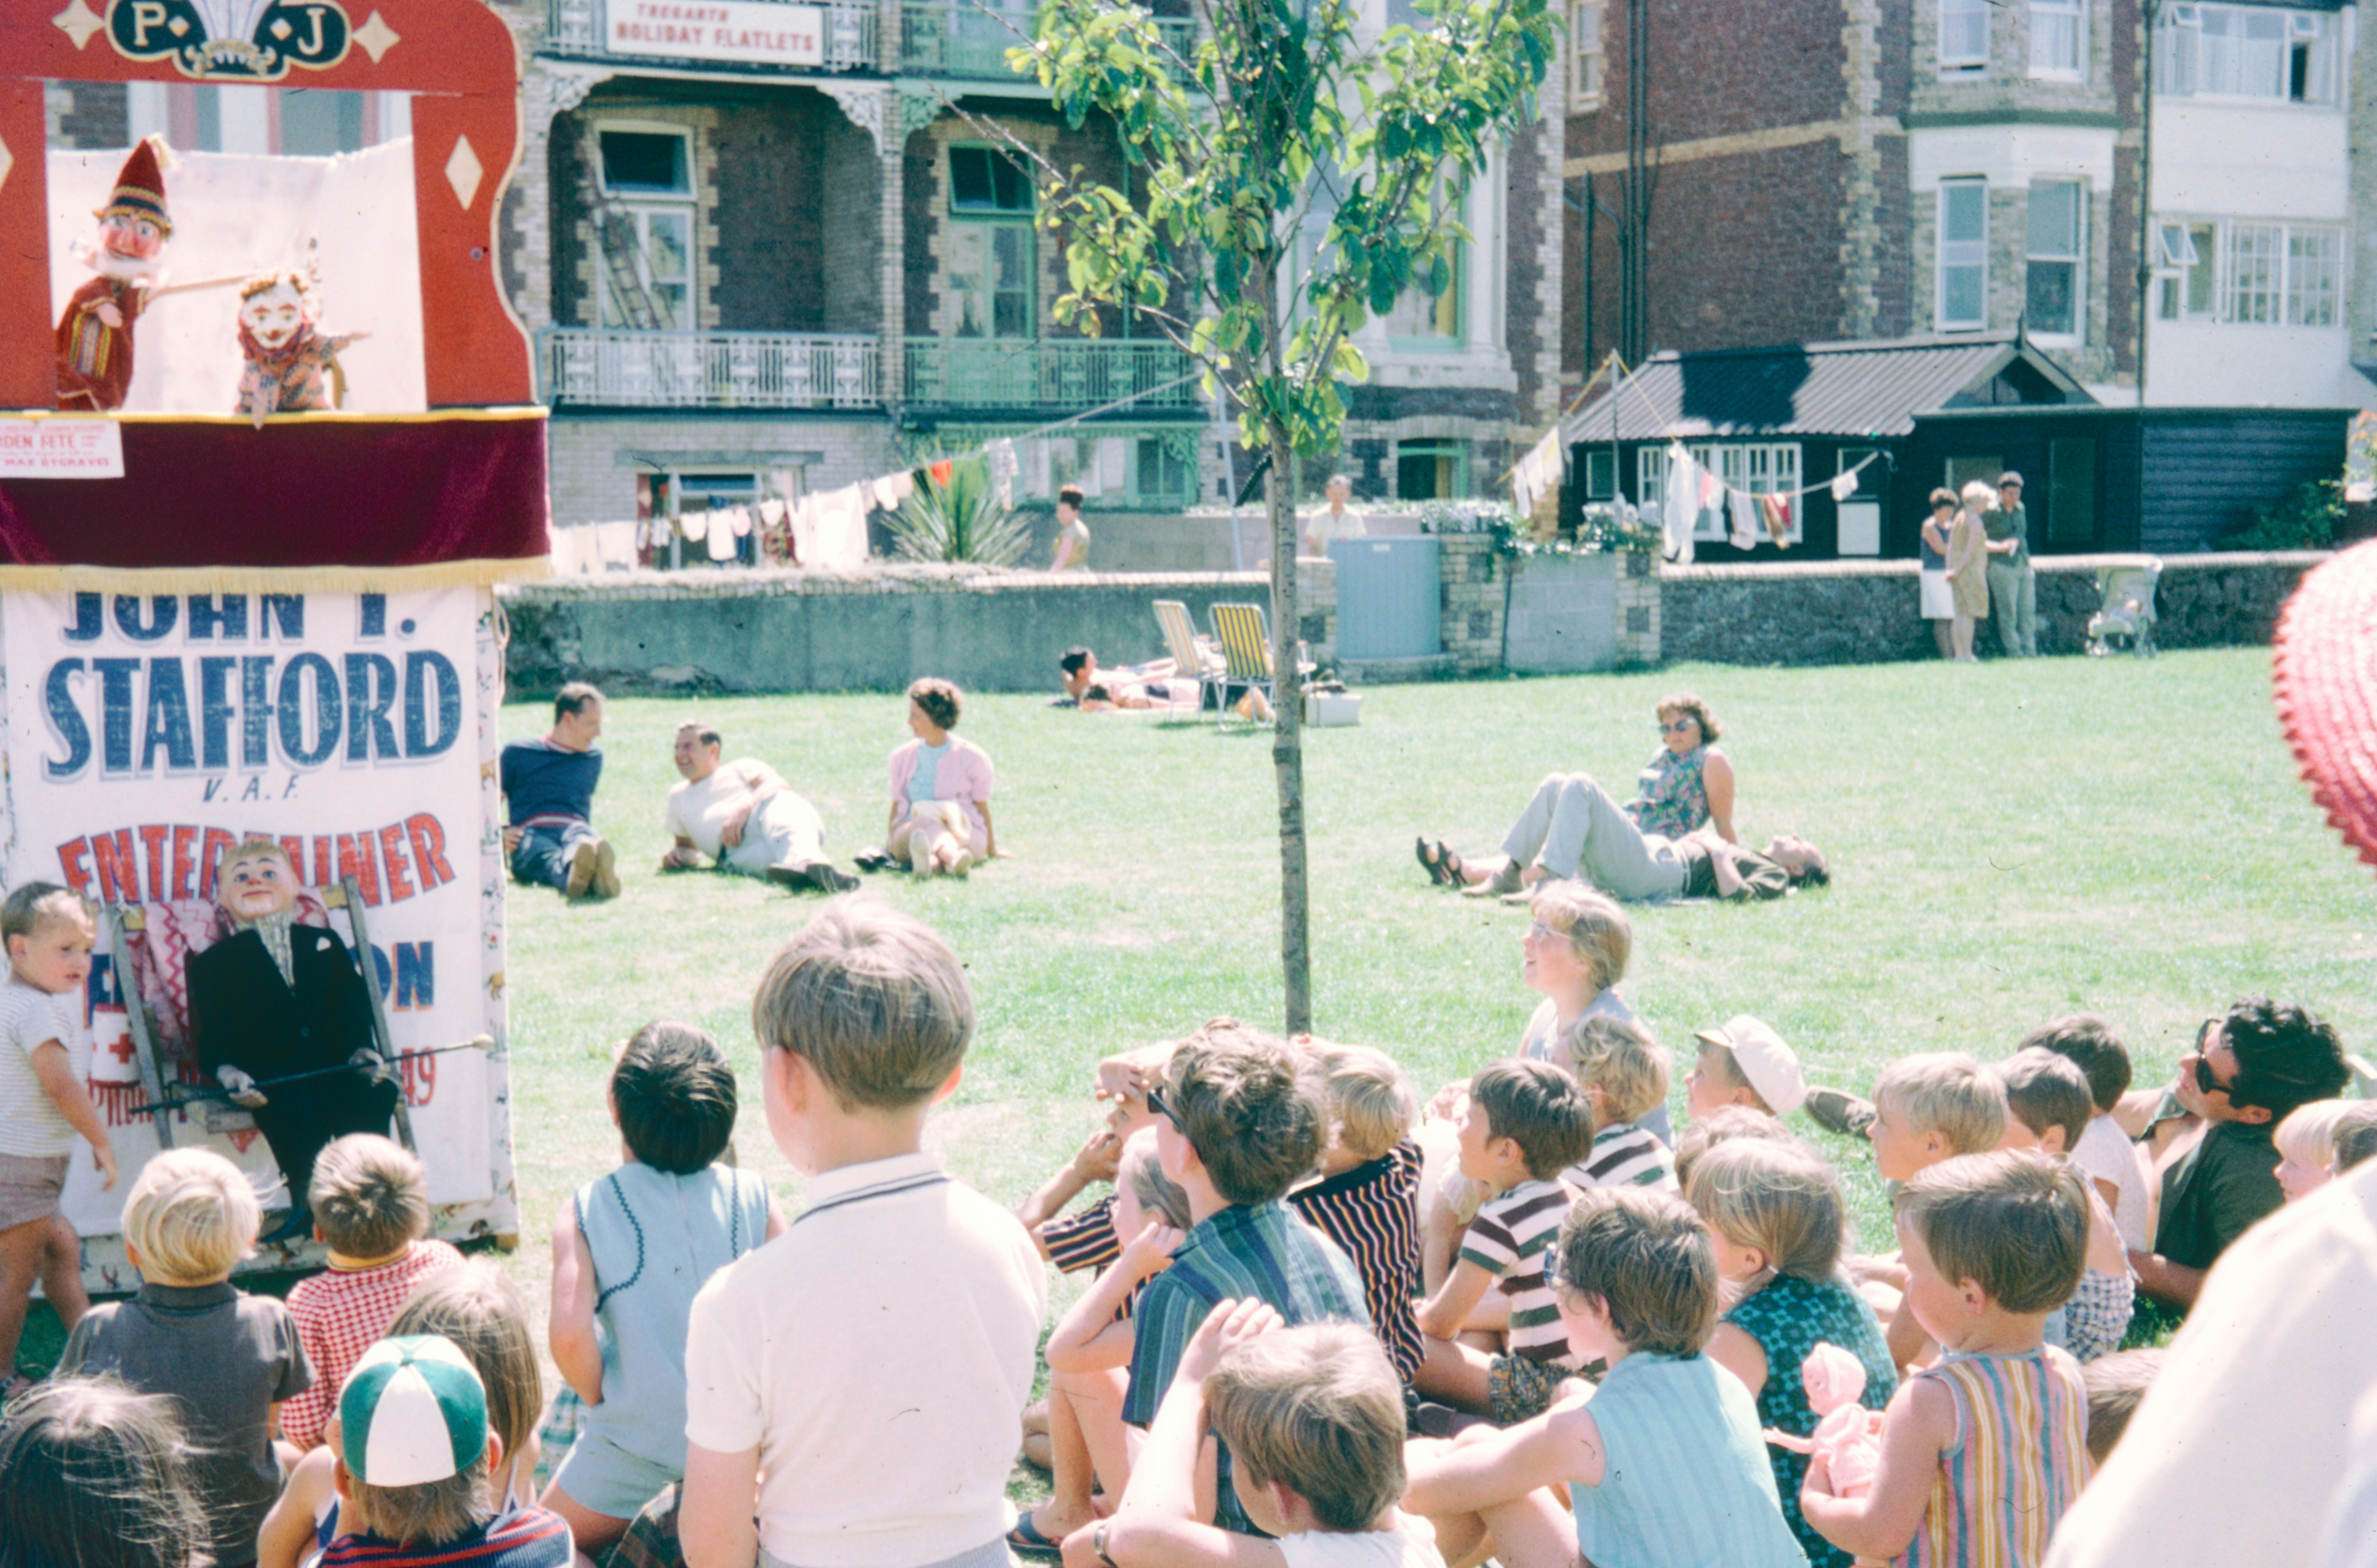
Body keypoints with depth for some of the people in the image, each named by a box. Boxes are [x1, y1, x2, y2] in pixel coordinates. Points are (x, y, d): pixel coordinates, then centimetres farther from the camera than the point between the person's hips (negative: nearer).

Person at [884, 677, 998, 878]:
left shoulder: (972, 758, 7)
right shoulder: (902, 758, 17)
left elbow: (982, 807, 9)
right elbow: (897, 804, 18)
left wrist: (991, 848, 11)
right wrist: (890, 843, 8)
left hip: (963, 833, -1)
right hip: (911, 830, 1)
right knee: (927, 823, -37)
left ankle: (933, 861, -75)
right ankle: (954, 858, -73)